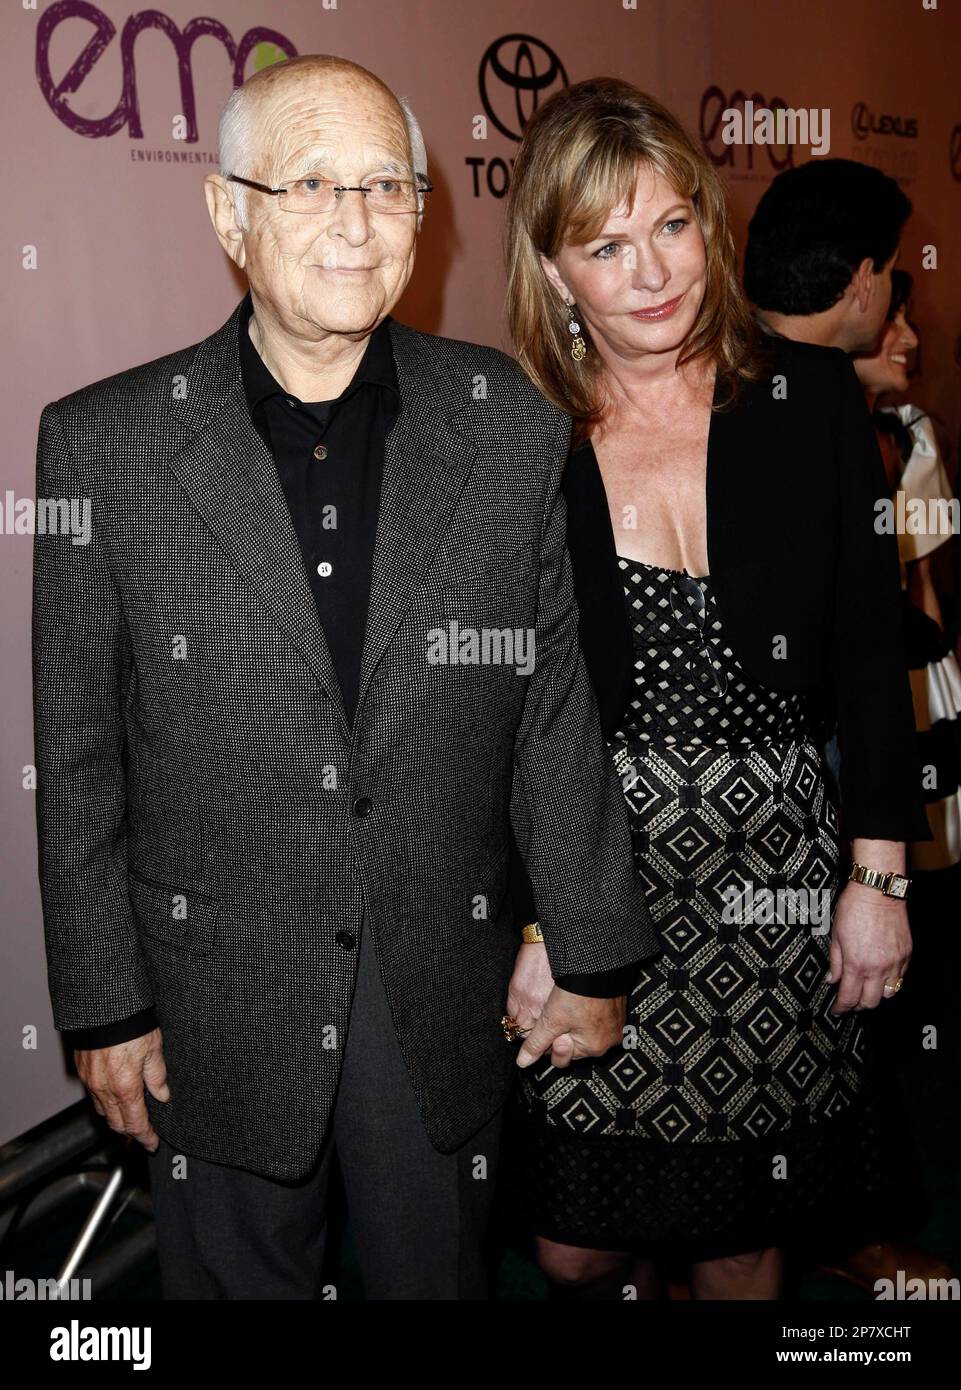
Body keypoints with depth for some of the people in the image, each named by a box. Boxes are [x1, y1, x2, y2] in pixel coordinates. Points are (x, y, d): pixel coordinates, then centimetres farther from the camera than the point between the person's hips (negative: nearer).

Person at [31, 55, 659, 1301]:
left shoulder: (514, 427, -5)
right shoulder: (106, 445, -8)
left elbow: (562, 713, 0)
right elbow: (78, 755, -3)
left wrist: (594, 959, 4)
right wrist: (103, 1004, -1)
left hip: (447, 1000, 1)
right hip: (217, 997, 0)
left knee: (440, 1274, 21)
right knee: (235, 1275, 20)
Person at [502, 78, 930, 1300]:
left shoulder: (813, 399, -1)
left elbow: (871, 651, 2)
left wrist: (879, 878, 0)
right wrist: (529, 927, -4)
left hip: (780, 875, 1)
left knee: (744, 1239, 15)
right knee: (579, 1250, 11)